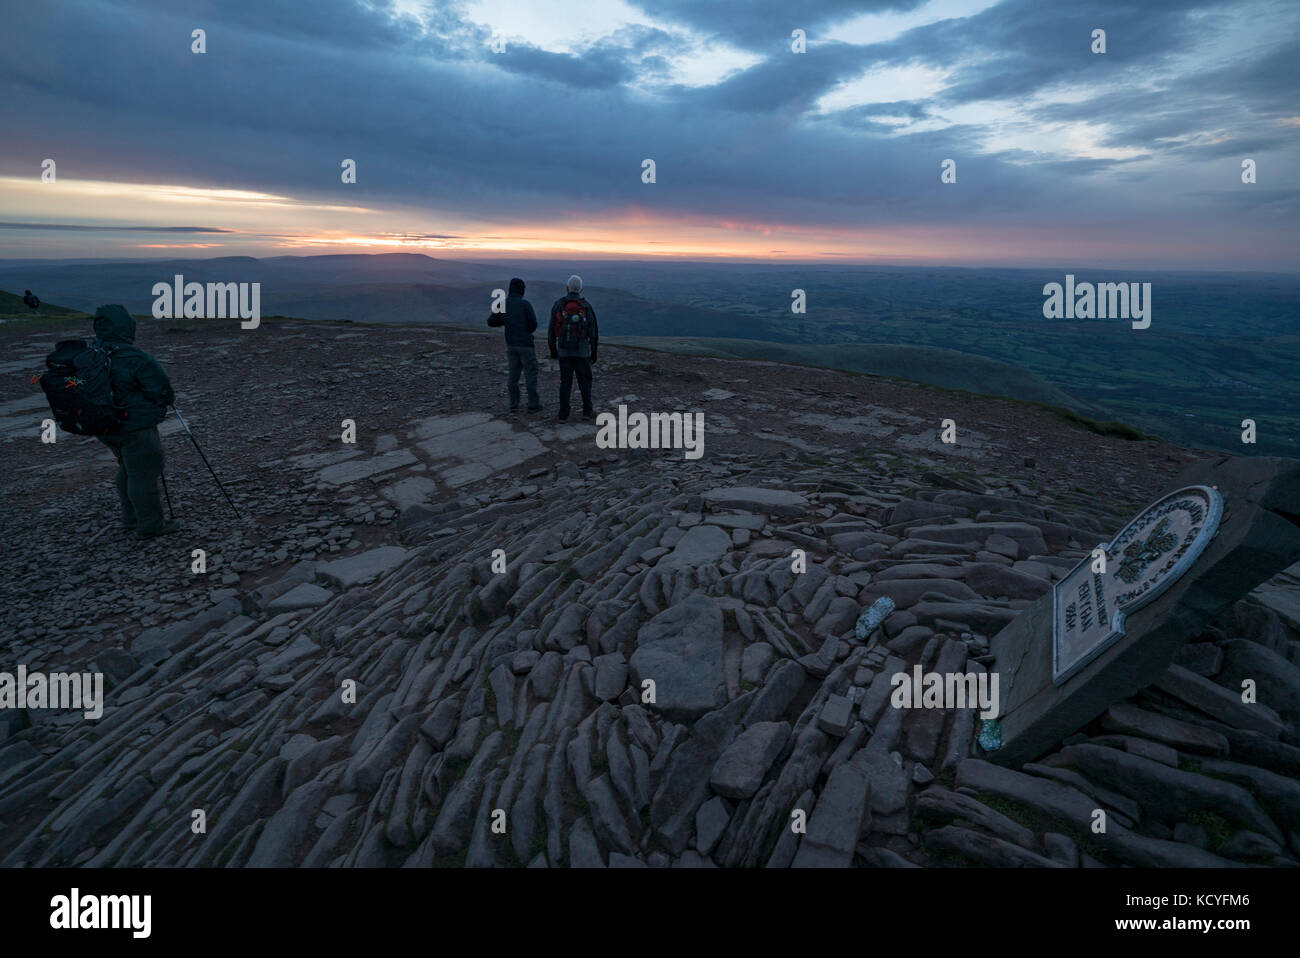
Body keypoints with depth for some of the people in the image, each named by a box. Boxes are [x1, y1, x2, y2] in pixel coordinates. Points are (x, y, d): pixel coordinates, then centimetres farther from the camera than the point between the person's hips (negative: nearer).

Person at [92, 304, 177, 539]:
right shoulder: (135, 358, -24)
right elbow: (162, 390, -18)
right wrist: (165, 401, 4)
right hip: (136, 427, -8)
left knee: (127, 470, 25)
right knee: (144, 474, 4)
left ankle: (131, 518, 38)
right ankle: (149, 526, 13)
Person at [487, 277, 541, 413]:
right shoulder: (525, 304, -12)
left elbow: (490, 322, 9)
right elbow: (533, 324, -11)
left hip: (511, 345, 5)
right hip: (526, 344, -5)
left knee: (513, 374, 11)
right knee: (531, 374, 3)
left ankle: (514, 405, 12)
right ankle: (533, 404, 5)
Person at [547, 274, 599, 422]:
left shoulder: (558, 305, -3)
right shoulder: (586, 306, -4)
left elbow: (551, 329, 0)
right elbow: (593, 332, -2)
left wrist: (552, 350, 11)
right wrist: (594, 353, 8)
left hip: (564, 351, 1)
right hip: (582, 351, -1)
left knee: (565, 382, 7)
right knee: (585, 381, 15)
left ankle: (563, 415, 5)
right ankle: (587, 411, 20)